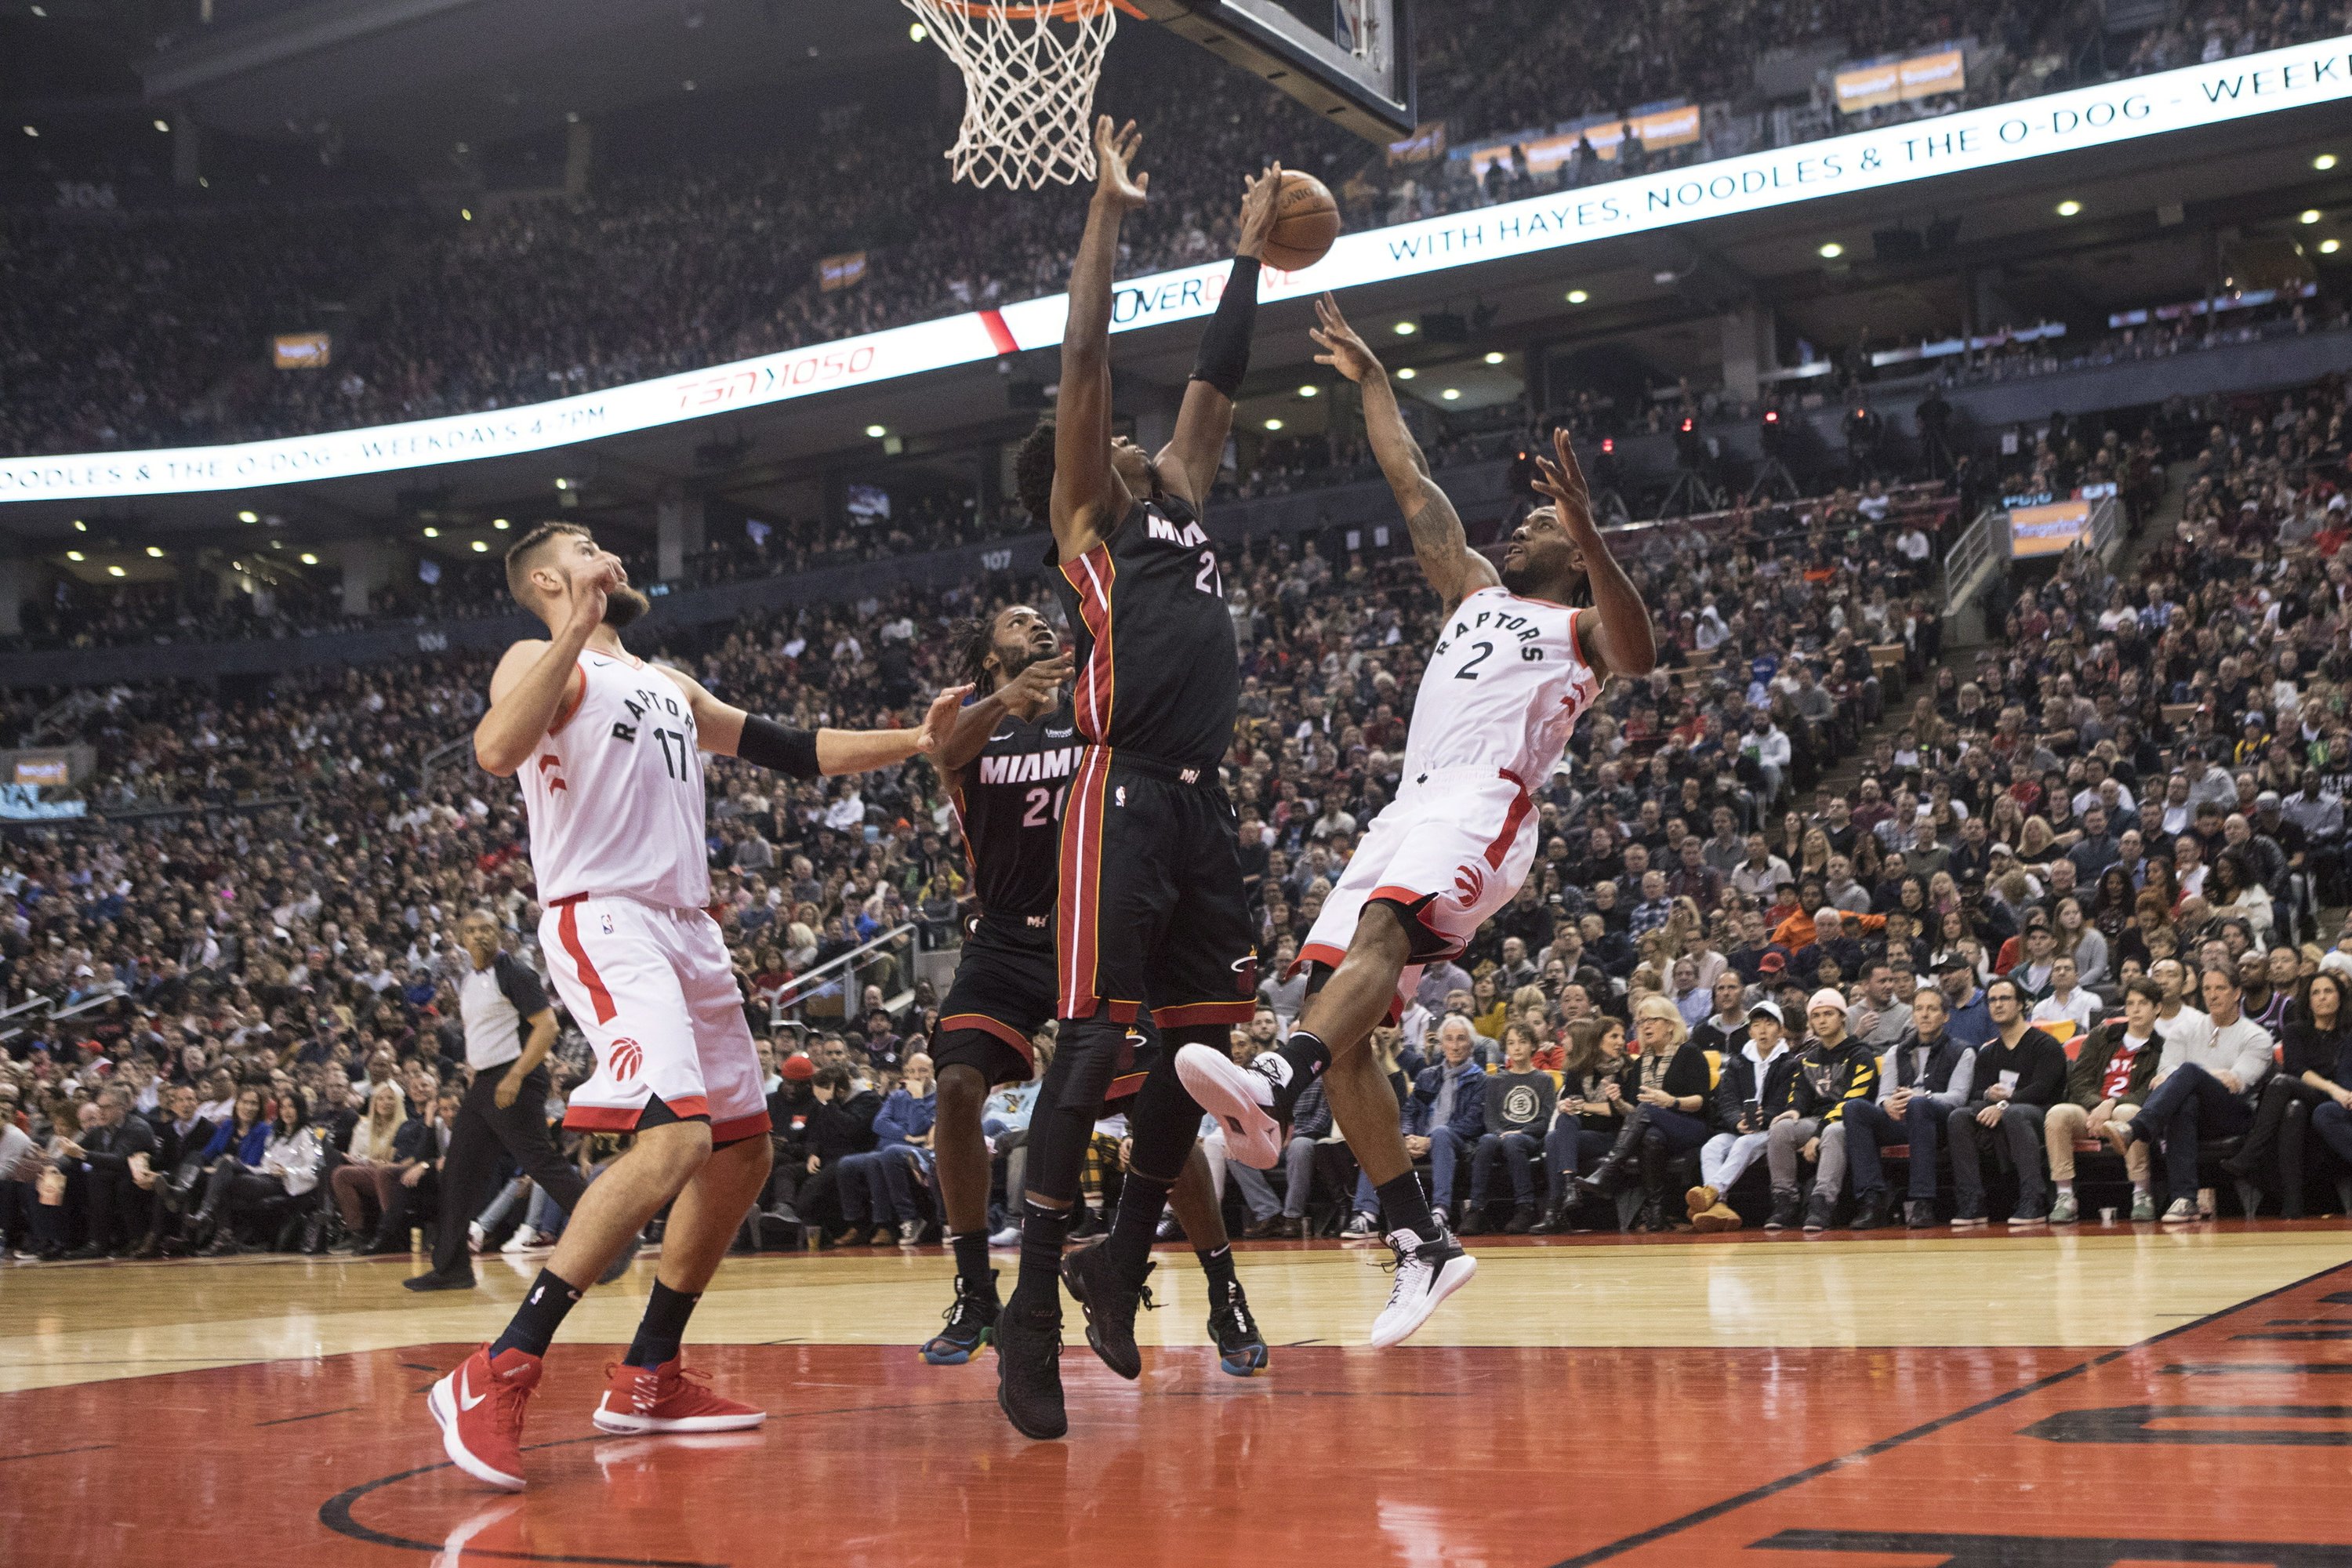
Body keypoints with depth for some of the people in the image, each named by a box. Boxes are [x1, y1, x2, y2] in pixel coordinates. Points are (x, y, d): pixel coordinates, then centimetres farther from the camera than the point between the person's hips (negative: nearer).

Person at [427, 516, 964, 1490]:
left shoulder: (669, 687, 25)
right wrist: (577, 629, -27)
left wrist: (914, 742, 20)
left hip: (689, 928, 9)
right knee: (674, 1138, -27)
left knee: (742, 1154, 12)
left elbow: (791, 752, 28)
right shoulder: (542, 662, -1)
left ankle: (647, 1380, 21)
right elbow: (496, 753, -23)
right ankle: (494, 1378, -26)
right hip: (604, 922, -9)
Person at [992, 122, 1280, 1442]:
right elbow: (1085, 359, -2)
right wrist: (1109, 214, 1)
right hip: (1125, 799, -8)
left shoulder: (1177, 500, 24)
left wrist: (1253, 252, 31)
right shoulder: (1084, 517, 5)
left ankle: (1121, 1264, 24)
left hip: (1204, 803, 8)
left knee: (1203, 1043, 9)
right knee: (1095, 1046, -11)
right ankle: (1033, 1311, -6)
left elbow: (1219, 376, 30)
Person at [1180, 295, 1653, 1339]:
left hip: (1486, 805, -7)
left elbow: (1640, 655, -13)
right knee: (1340, 1020, -6)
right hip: (1410, 809, 8)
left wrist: (1589, 537, -25)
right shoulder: (1474, 592, 31)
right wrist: (1370, 381, 32)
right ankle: (1424, 1245, -5)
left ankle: (1270, 1090, -63)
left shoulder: (1581, 626, 11)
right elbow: (1412, 485, 33)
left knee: (1385, 924, -37)